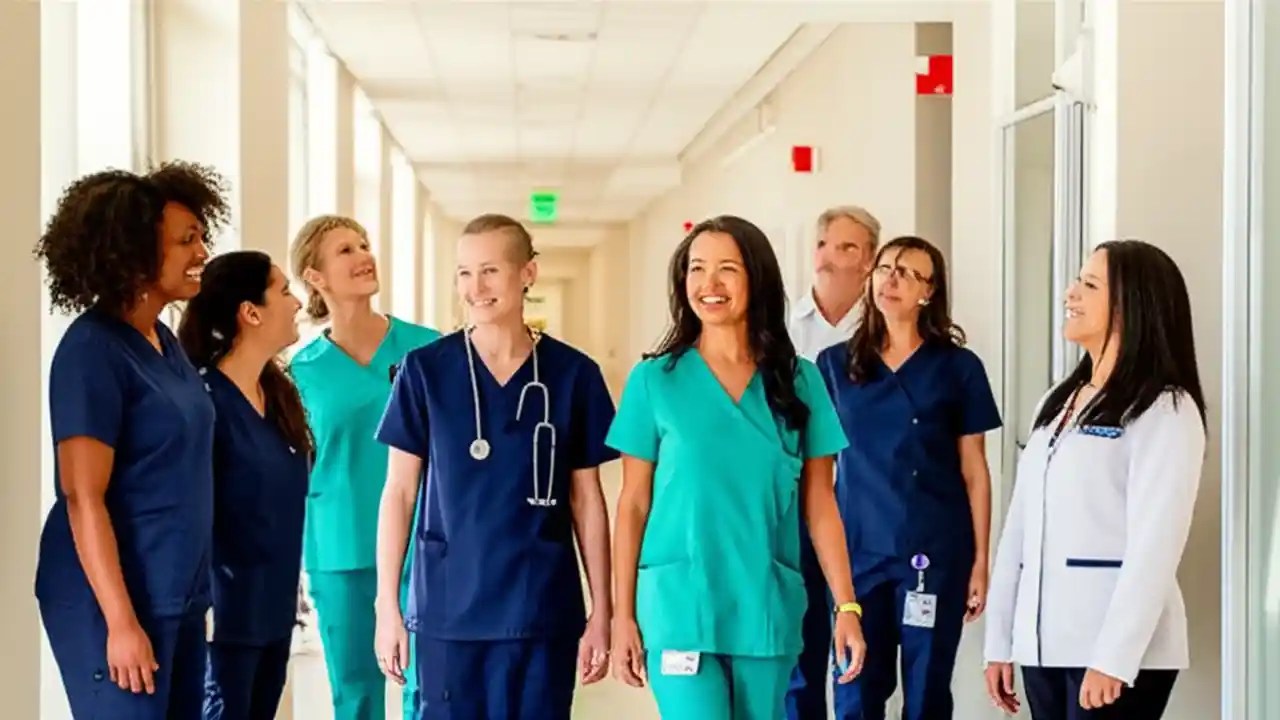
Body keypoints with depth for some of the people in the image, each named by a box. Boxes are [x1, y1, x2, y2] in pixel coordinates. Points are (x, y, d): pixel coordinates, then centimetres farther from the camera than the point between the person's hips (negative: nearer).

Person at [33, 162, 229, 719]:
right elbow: (82, 497, -18)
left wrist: (192, 591, 15)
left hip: (178, 595, 8)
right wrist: (120, 620, -21)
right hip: (116, 598, -8)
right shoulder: (92, 350, -14)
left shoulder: (164, 341, 10)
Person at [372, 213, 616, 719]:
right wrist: (387, 605, -2)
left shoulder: (574, 374, 1)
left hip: (544, 612, 0)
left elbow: (587, 500, 6)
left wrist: (601, 611, 3)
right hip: (447, 610, 0)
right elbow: (399, 492, 3)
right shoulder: (425, 370, 0)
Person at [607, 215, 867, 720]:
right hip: (679, 606, -2)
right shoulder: (654, 380, 0)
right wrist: (623, 615, -2)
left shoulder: (799, 381, 4)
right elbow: (633, 504, 1)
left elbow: (819, 505, 5)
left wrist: (846, 606, -2)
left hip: (769, 609, 2)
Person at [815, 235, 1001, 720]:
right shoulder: (835, 364, 7)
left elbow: (974, 472, 3)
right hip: (857, 551, 2)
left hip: (935, 553, -1)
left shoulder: (958, 366, 1)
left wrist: (981, 560, -1)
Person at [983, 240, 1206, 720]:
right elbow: (1019, 526, 13)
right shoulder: (1056, 403, 17)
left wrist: (1114, 658, -20)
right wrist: (1000, 640, 9)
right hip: (1043, 643, 7)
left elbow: (1154, 545, -13)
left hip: (1118, 649, -6)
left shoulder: (1165, 411, -5)